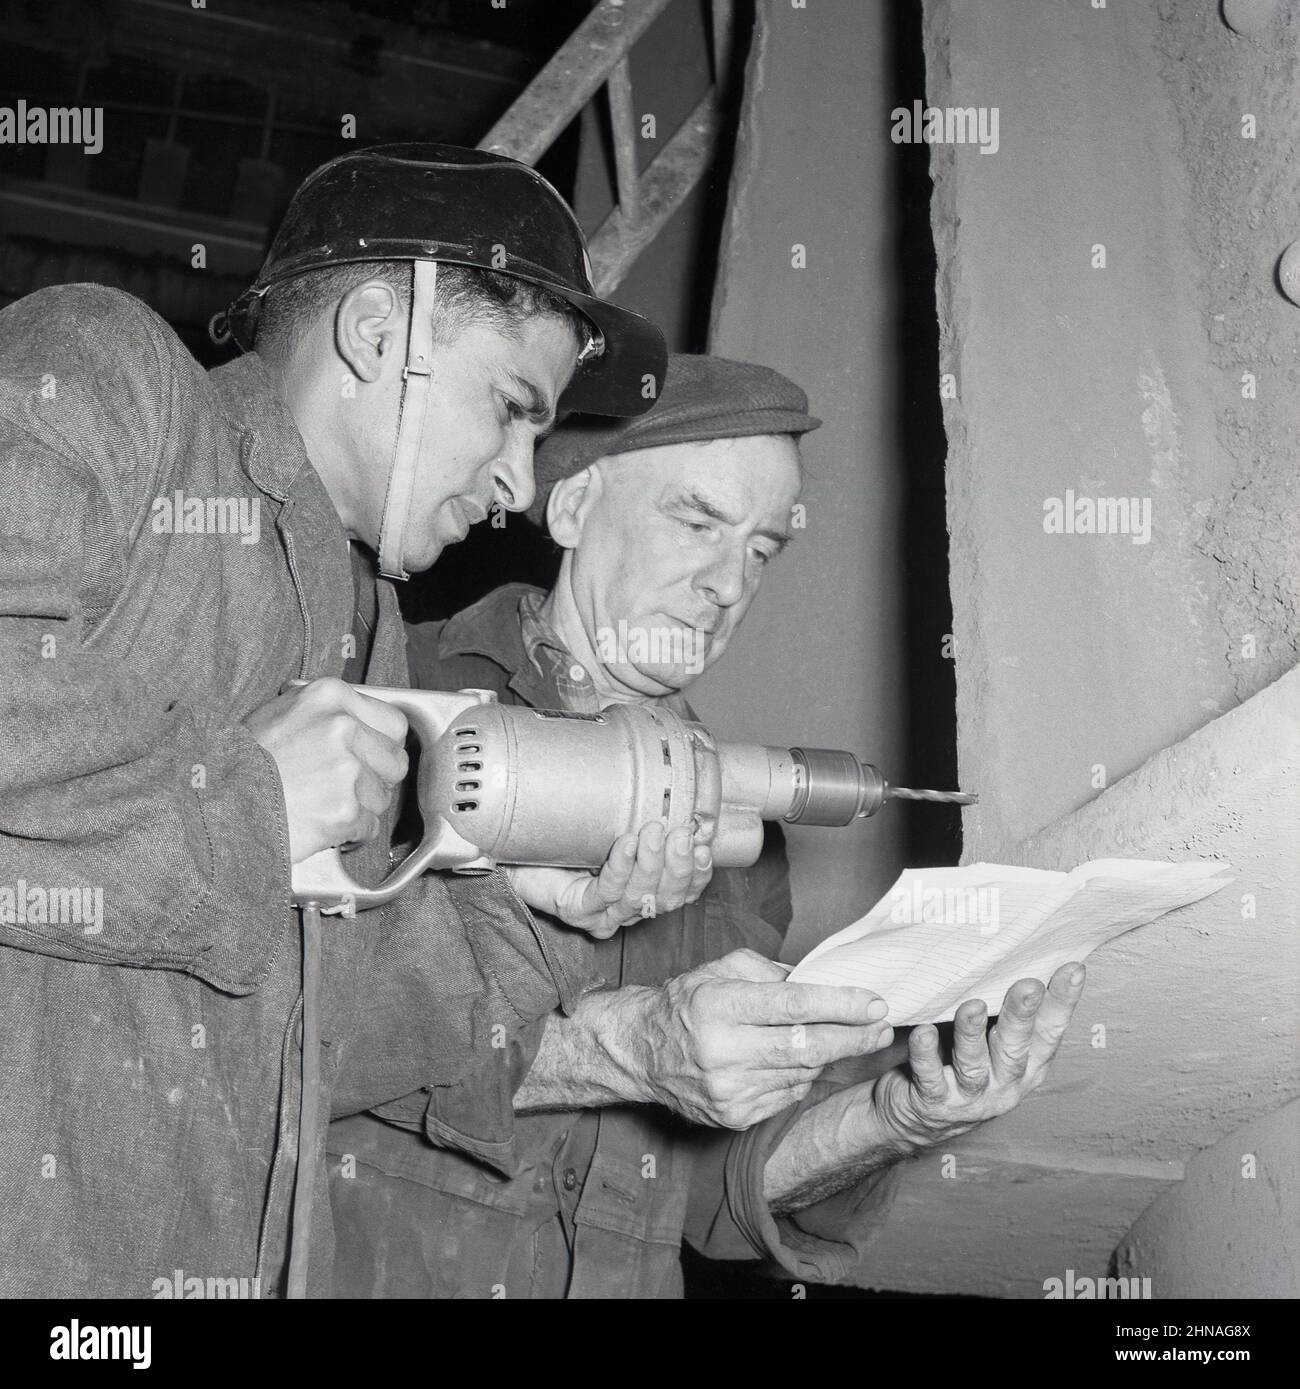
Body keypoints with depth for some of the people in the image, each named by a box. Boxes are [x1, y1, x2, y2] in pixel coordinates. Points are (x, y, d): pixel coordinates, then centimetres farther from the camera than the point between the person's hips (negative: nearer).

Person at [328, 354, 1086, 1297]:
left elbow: (709, 1184, 7)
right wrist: (619, 1045, -21)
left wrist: (885, 1121, -9)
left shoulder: (735, 833, 9)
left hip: (625, 1280, 3)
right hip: (358, 1264, -3)